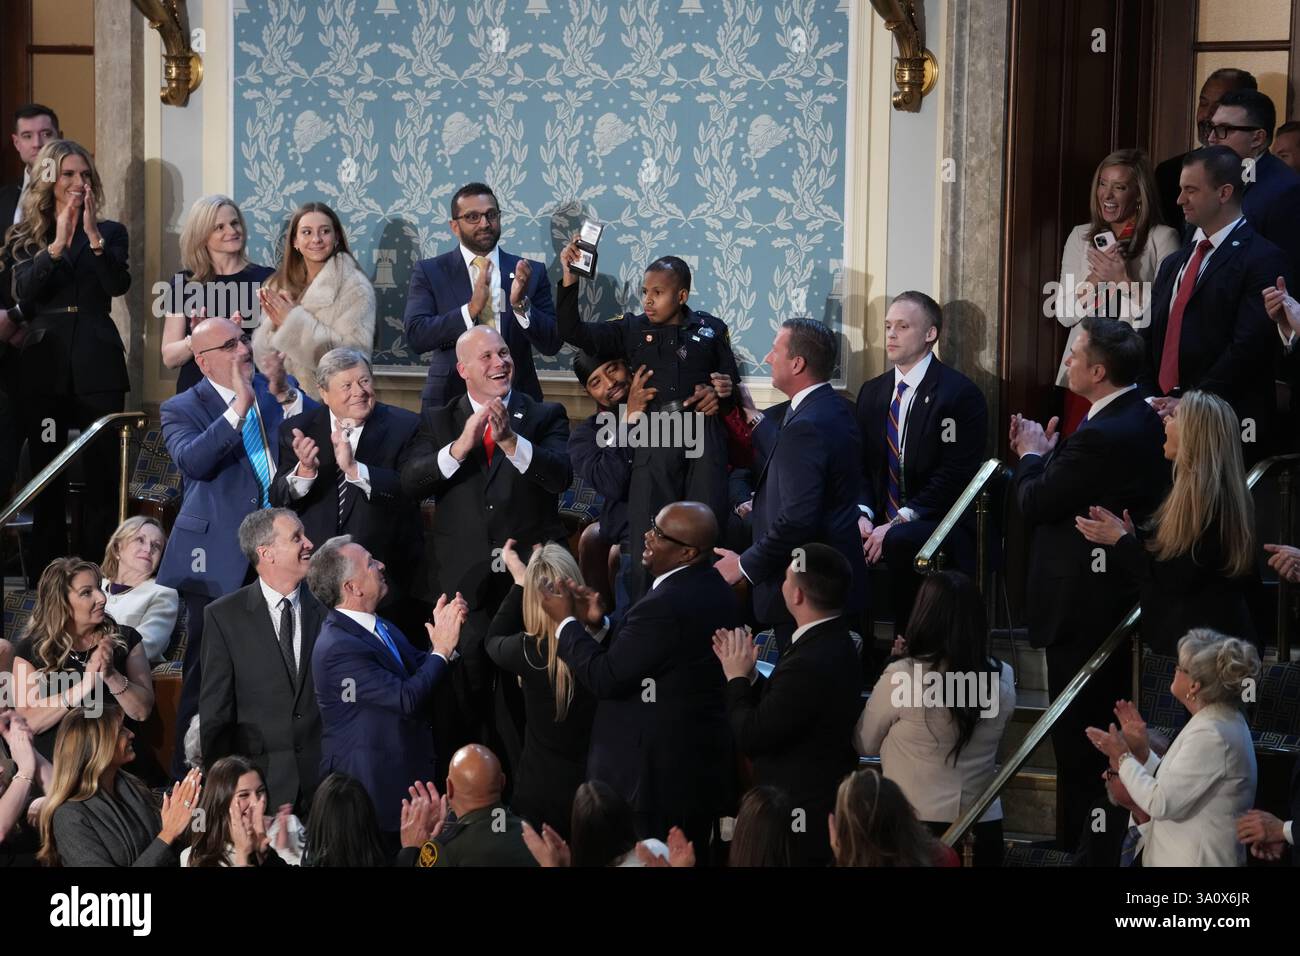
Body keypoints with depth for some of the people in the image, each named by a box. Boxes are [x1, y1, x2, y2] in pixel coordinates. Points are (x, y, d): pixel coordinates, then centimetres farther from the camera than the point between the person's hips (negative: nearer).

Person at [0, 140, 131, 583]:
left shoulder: (110, 232, 8)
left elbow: (119, 284, -9)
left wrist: (93, 235, -21)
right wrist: (58, 242, -20)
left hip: (96, 365, 0)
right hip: (44, 364, 0)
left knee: (103, 471, -2)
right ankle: (45, 576, 8)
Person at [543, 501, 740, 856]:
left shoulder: (666, 606, -25)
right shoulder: (715, 589, 6)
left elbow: (605, 677, -21)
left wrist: (566, 620, -10)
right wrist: (598, 624, 1)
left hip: (653, 777, -10)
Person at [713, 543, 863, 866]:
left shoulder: (810, 664, -30)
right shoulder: (833, 640, 1)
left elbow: (750, 738, -22)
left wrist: (737, 678, -9)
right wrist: (749, 677, 2)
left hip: (802, 816, -9)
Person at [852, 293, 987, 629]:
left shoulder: (961, 394, -7)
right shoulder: (872, 392, 15)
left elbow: (955, 476, -14)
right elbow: (862, 466, 14)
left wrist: (899, 523, -20)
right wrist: (863, 515, -7)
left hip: (940, 525, -6)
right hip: (882, 523, 6)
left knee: (899, 543, -37)